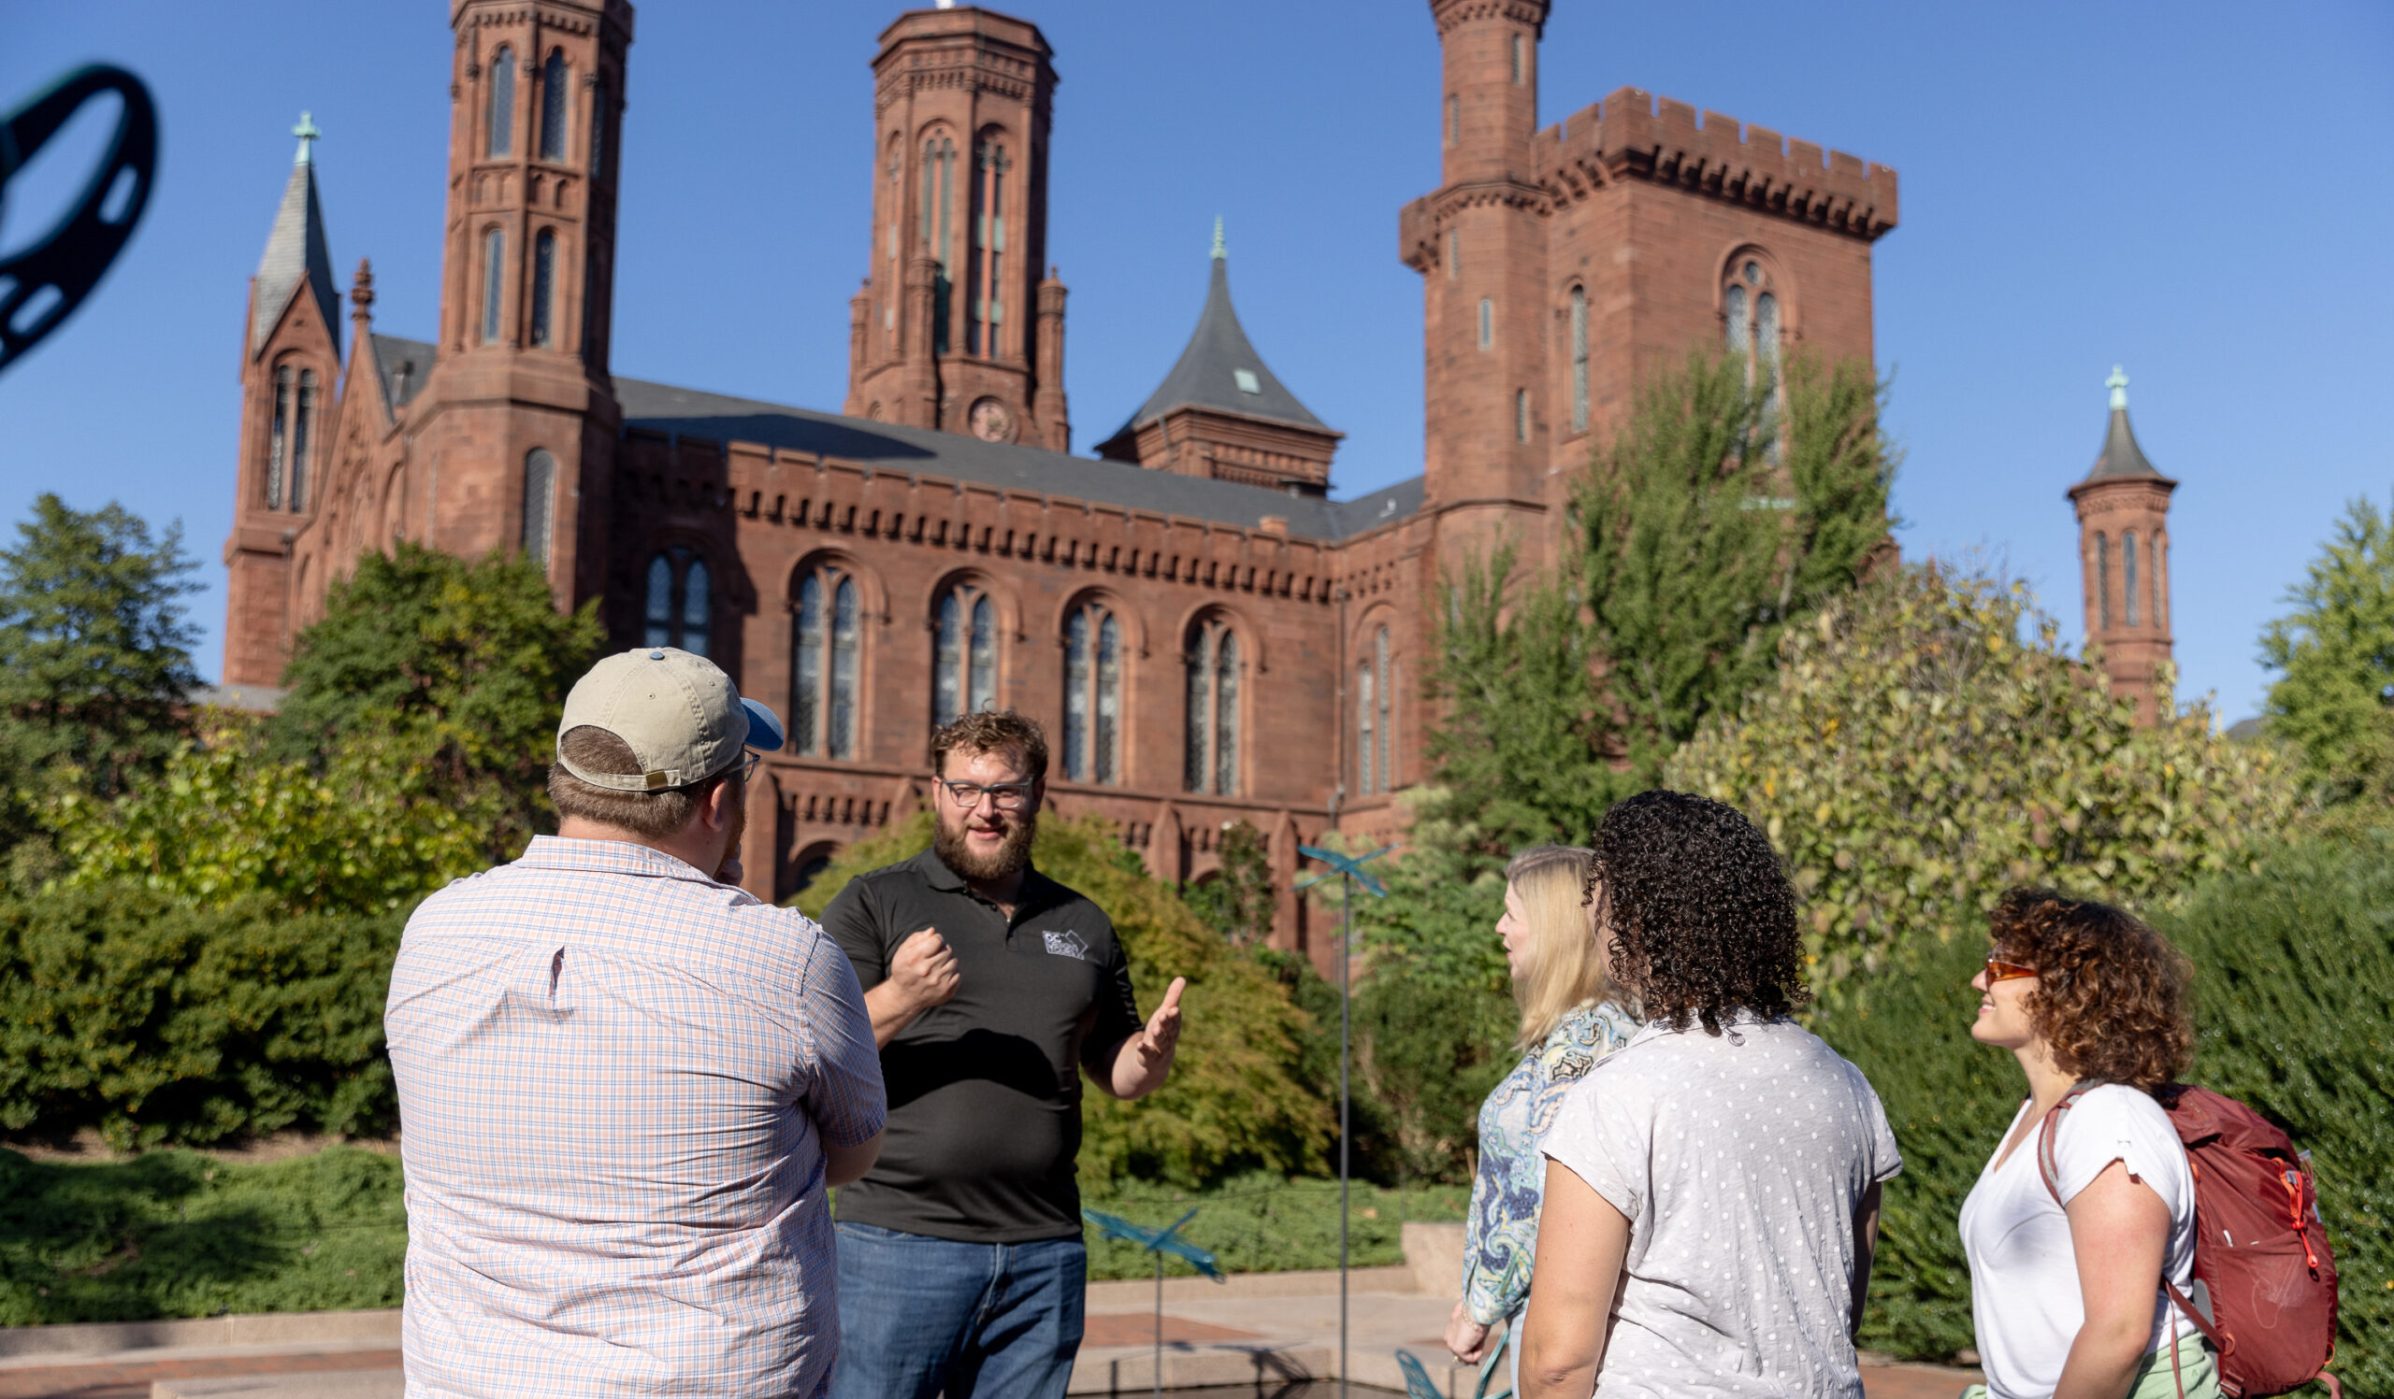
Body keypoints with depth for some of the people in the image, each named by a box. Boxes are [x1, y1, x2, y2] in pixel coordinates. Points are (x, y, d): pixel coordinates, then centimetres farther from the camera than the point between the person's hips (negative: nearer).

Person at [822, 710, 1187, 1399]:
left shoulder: (1082, 925, 15)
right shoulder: (873, 903, 2)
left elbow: (1116, 1072, 20)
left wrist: (1156, 1047, -3)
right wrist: (897, 999, -23)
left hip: (1045, 1253, 4)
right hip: (898, 1240, -4)